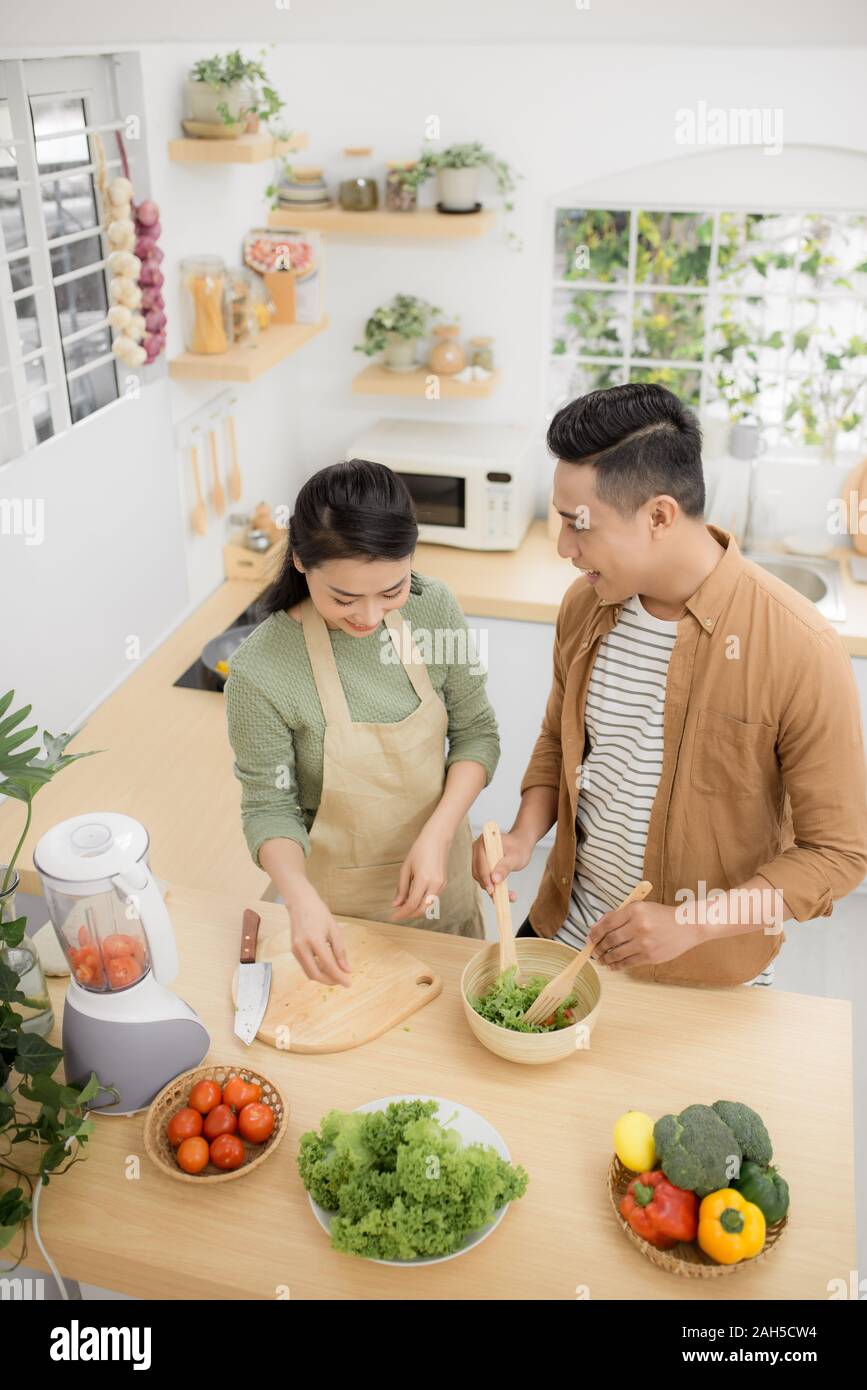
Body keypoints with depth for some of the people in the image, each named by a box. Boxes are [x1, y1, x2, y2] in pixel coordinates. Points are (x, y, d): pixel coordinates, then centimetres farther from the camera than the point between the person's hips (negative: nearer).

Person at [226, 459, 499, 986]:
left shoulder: (434, 607, -15)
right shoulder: (260, 670, -25)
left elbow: (476, 734, -6)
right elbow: (270, 808, -15)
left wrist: (438, 834, -20)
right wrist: (302, 899, -32)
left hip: (438, 879, 4)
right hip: (339, 906, -3)